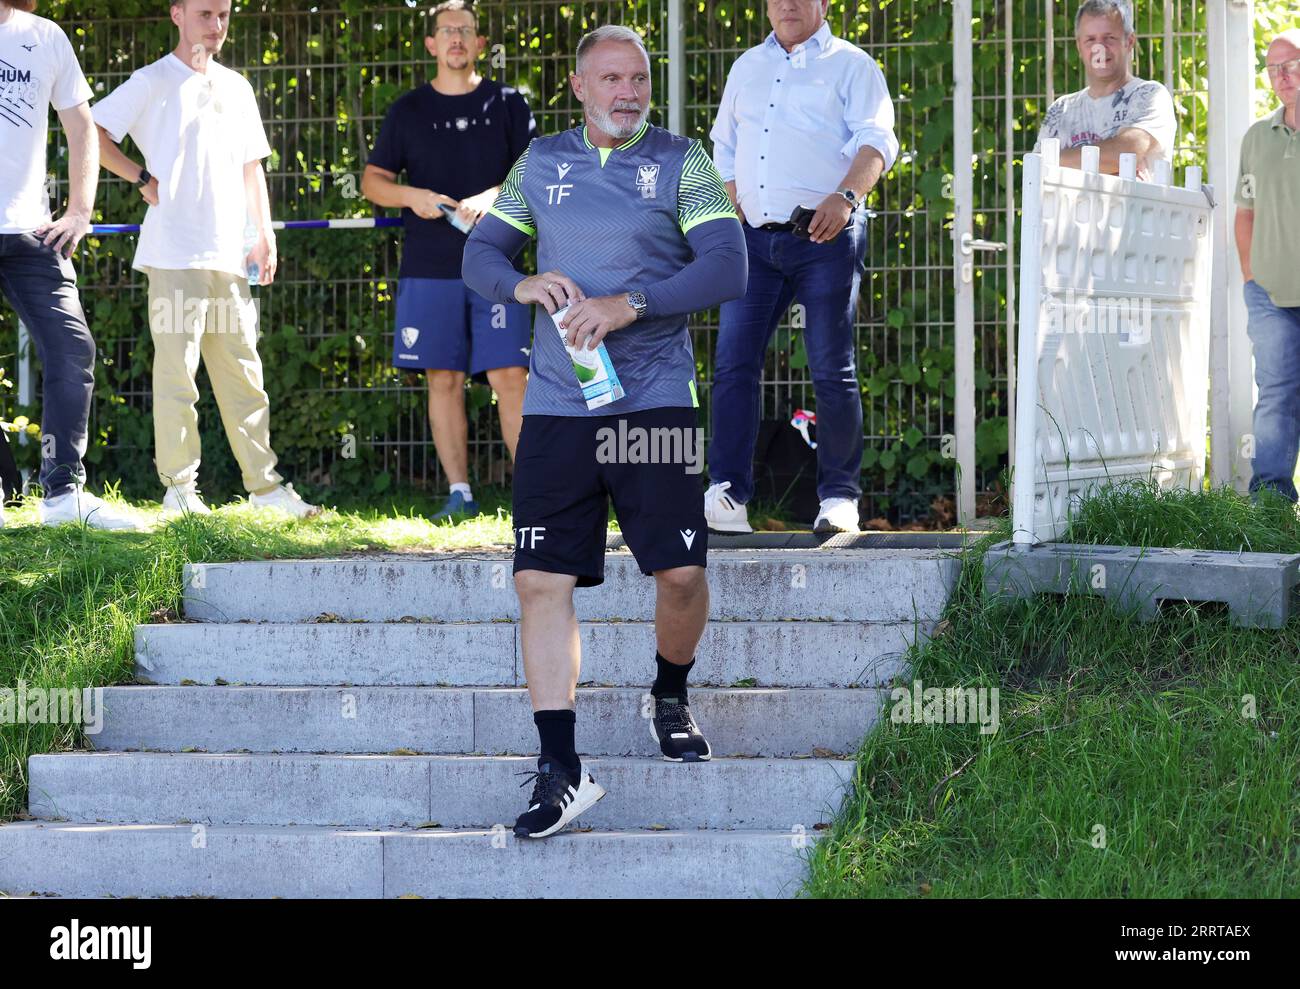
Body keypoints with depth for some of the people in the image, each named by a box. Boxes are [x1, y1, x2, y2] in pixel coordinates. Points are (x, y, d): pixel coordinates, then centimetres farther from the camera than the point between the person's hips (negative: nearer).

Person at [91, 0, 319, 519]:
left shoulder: (235, 87, 18)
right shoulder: (153, 82, -1)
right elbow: (91, 133, -6)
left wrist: (263, 232, 16)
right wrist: (144, 178, -10)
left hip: (228, 252, 6)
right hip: (174, 251, -6)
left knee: (242, 373, 7)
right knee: (177, 370, -7)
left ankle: (264, 484, 10)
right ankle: (178, 488, -4)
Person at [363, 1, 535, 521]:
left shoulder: (507, 104, 7)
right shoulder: (408, 111, 10)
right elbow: (372, 181, 12)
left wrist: (493, 196, -15)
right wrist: (411, 196, -8)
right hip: (429, 268, 2)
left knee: (509, 376, -10)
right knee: (444, 379, 2)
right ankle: (460, 492, 8)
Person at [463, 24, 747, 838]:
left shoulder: (682, 162, 1)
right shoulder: (541, 163, 11)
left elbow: (727, 268, -8)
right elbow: (480, 253, 15)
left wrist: (630, 304, -18)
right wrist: (522, 284, -8)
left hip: (654, 400, -2)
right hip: (556, 406, 2)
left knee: (681, 571, -5)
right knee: (542, 580, -6)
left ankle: (672, 697, 27)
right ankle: (561, 771, -3)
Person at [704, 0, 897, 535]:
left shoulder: (850, 66, 3)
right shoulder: (747, 68, 20)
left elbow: (876, 140, -8)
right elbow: (725, 146, 26)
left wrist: (846, 195, -25)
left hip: (825, 236, -5)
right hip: (756, 239, 5)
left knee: (832, 370, -4)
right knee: (733, 364, -4)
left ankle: (839, 496, 3)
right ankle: (726, 495, -4)